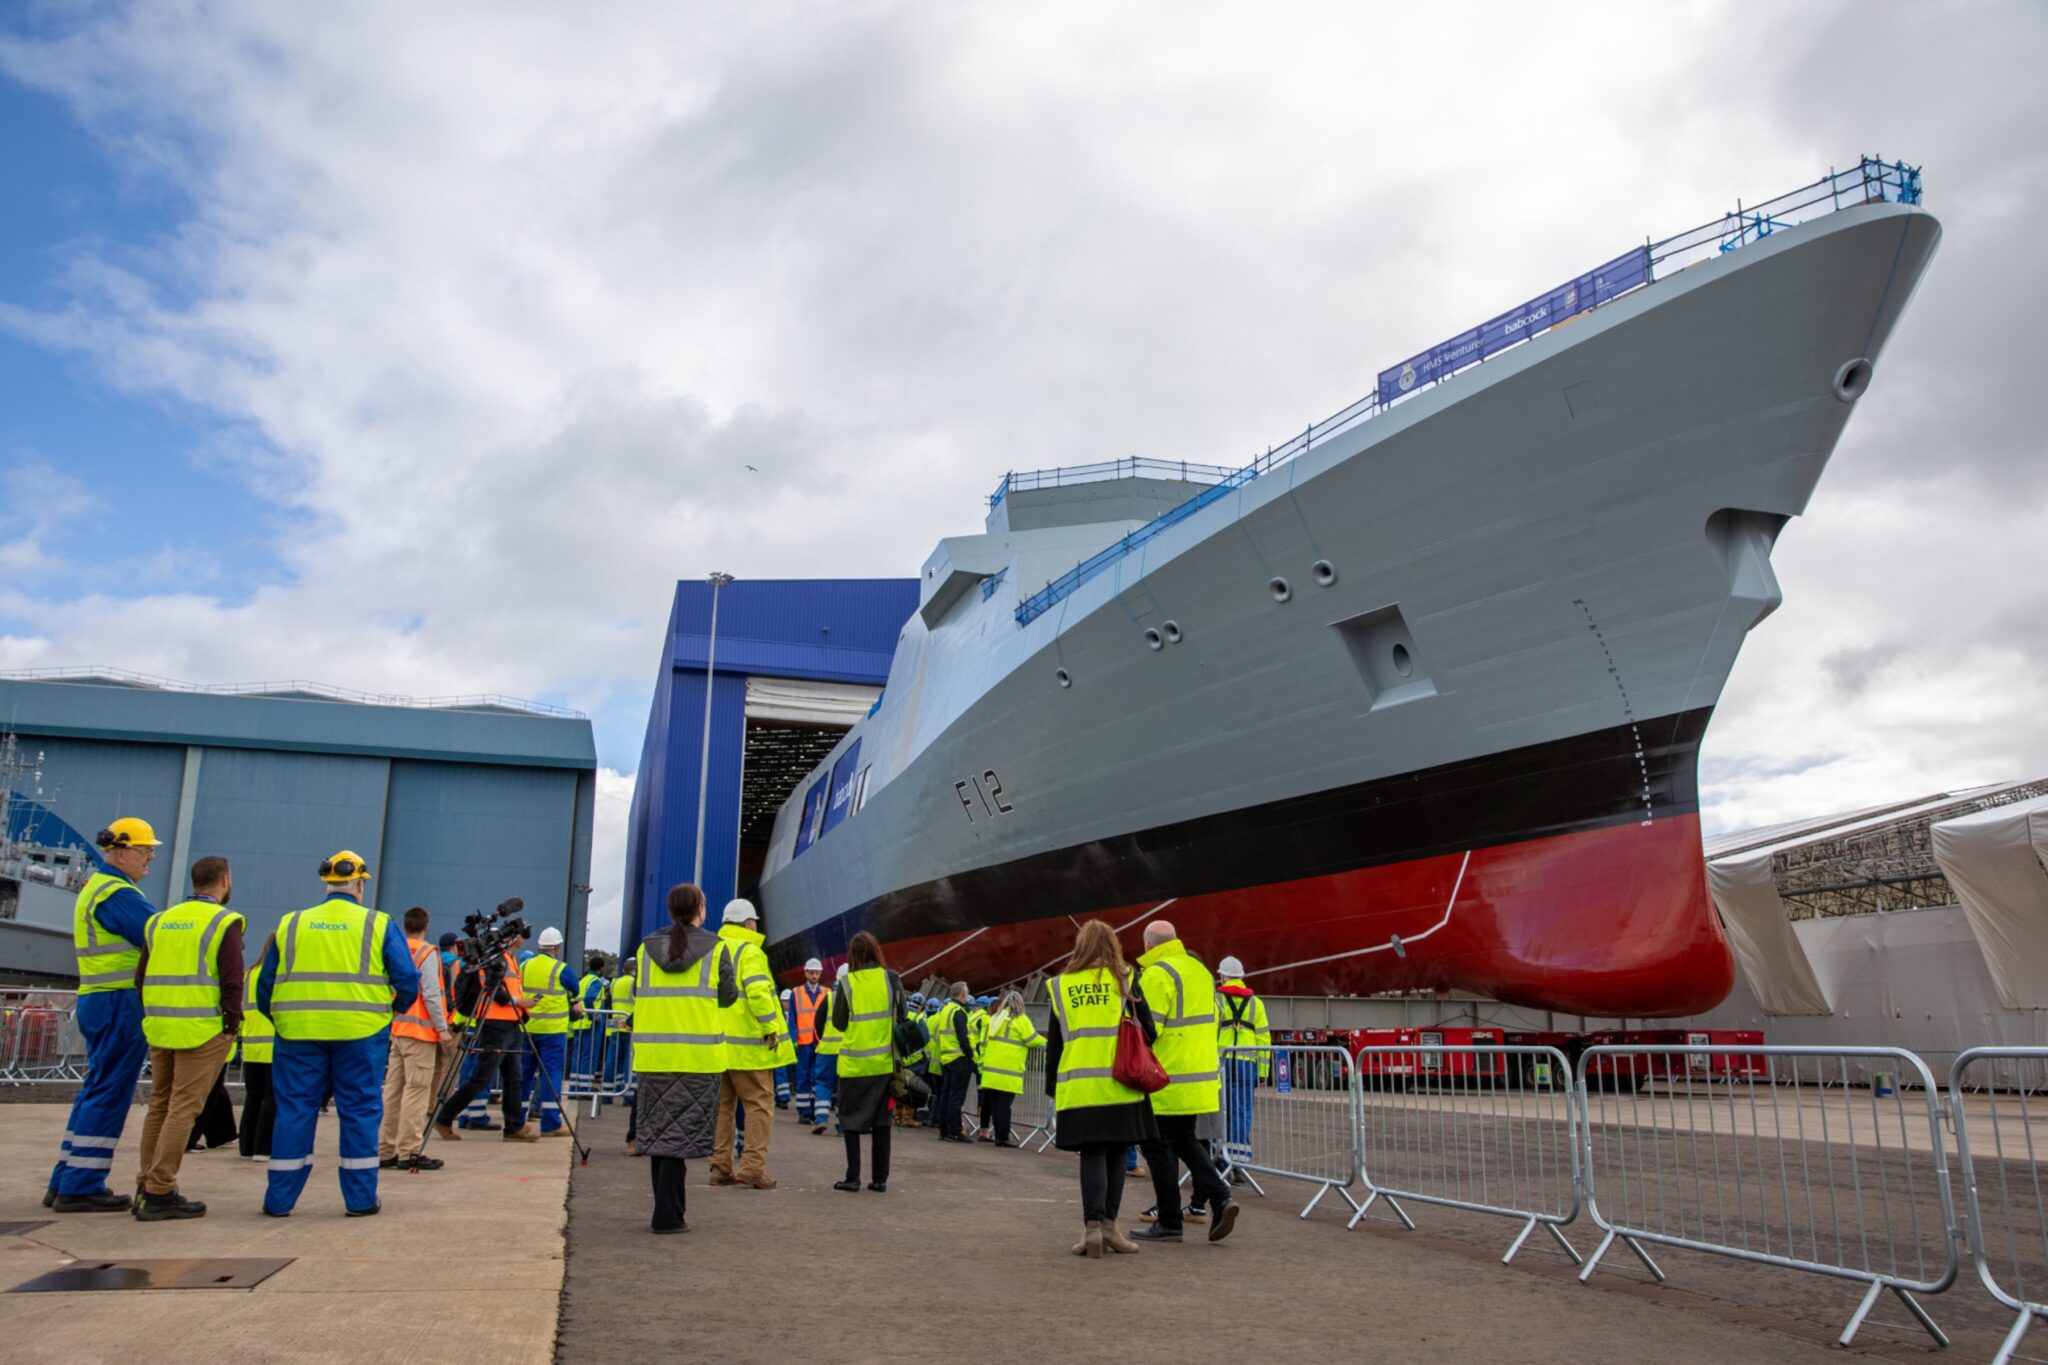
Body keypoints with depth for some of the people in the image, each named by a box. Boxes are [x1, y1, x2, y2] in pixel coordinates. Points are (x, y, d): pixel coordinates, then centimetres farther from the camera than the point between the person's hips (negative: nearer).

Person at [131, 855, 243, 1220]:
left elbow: (142, 977, 15)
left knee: (159, 1106, 15)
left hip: (160, 1027, 7)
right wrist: (231, 1024, -4)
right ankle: (159, 1193, -5)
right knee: (183, 1109, -4)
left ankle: (148, 1188, 20)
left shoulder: (160, 919, 14)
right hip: (203, 1030, -7)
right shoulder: (224, 922, -7)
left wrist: (155, 1020, 19)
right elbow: (232, 980, -13)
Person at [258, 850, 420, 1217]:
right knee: (359, 1111, 6)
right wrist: (396, 1009, 14)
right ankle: (361, 1198, 10)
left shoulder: (290, 925, 10)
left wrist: (281, 1020, 24)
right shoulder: (379, 925, 1)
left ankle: (279, 1199, 15)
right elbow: (407, 981, -4)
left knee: (294, 1111, 10)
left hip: (298, 1033, 2)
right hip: (361, 1033, -2)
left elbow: (265, 986, 12)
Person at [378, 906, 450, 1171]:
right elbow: (431, 994, -14)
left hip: (396, 1030, 7)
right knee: (416, 1091, -4)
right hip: (420, 1030, -7)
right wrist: (442, 1028, -9)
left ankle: (385, 1151, 14)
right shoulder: (426, 953, -8)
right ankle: (409, 1152, -3)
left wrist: (391, 1021, 17)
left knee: (392, 1091, 10)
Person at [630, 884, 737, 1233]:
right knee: (682, 1134, 1)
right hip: (700, 1057, -3)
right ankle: (667, 1215, -2)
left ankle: (667, 1210, 20)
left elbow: (638, 996, 12)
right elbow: (727, 998, 3)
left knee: (659, 1132, 12)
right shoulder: (715, 950, -4)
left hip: (653, 1055, 3)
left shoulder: (646, 949, 6)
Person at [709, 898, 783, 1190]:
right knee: (759, 1104, 0)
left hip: (715, 1043, 7)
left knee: (722, 1105, 13)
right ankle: (753, 1167, -5)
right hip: (747, 1045, -7)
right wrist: (771, 1027, -16)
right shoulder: (749, 952, -10)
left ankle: (720, 1167, 15)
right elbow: (758, 991, -23)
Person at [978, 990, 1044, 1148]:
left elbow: (984, 1043, 19)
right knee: (1004, 1105, -4)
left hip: (991, 1070, 6)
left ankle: (998, 1135, 14)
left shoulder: (995, 1018, 16)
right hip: (1009, 1072, -6)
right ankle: (1002, 1137, -3)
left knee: (994, 1104, 9)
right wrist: (1044, 1042, 15)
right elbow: (1032, 1039, -5)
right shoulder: (1020, 1019, -4)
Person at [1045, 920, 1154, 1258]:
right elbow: (1148, 1030, 3)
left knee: (1092, 1155, 4)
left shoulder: (1060, 986, 8)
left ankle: (1092, 1225, -7)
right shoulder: (1125, 980, 3)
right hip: (1119, 1086, -1)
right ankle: (1108, 1224, 13)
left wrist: (1052, 1088, 19)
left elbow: (1054, 1044, 11)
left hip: (1077, 1088, 1)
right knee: (1115, 1154, 10)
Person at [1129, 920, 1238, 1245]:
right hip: (1200, 1078, 8)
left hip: (1165, 1081, -8)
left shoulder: (1156, 975, -15)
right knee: (1185, 1141, 20)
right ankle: (1219, 1198, 4)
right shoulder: (1200, 970, 12)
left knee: (1158, 1147, 3)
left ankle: (1169, 1223, 8)